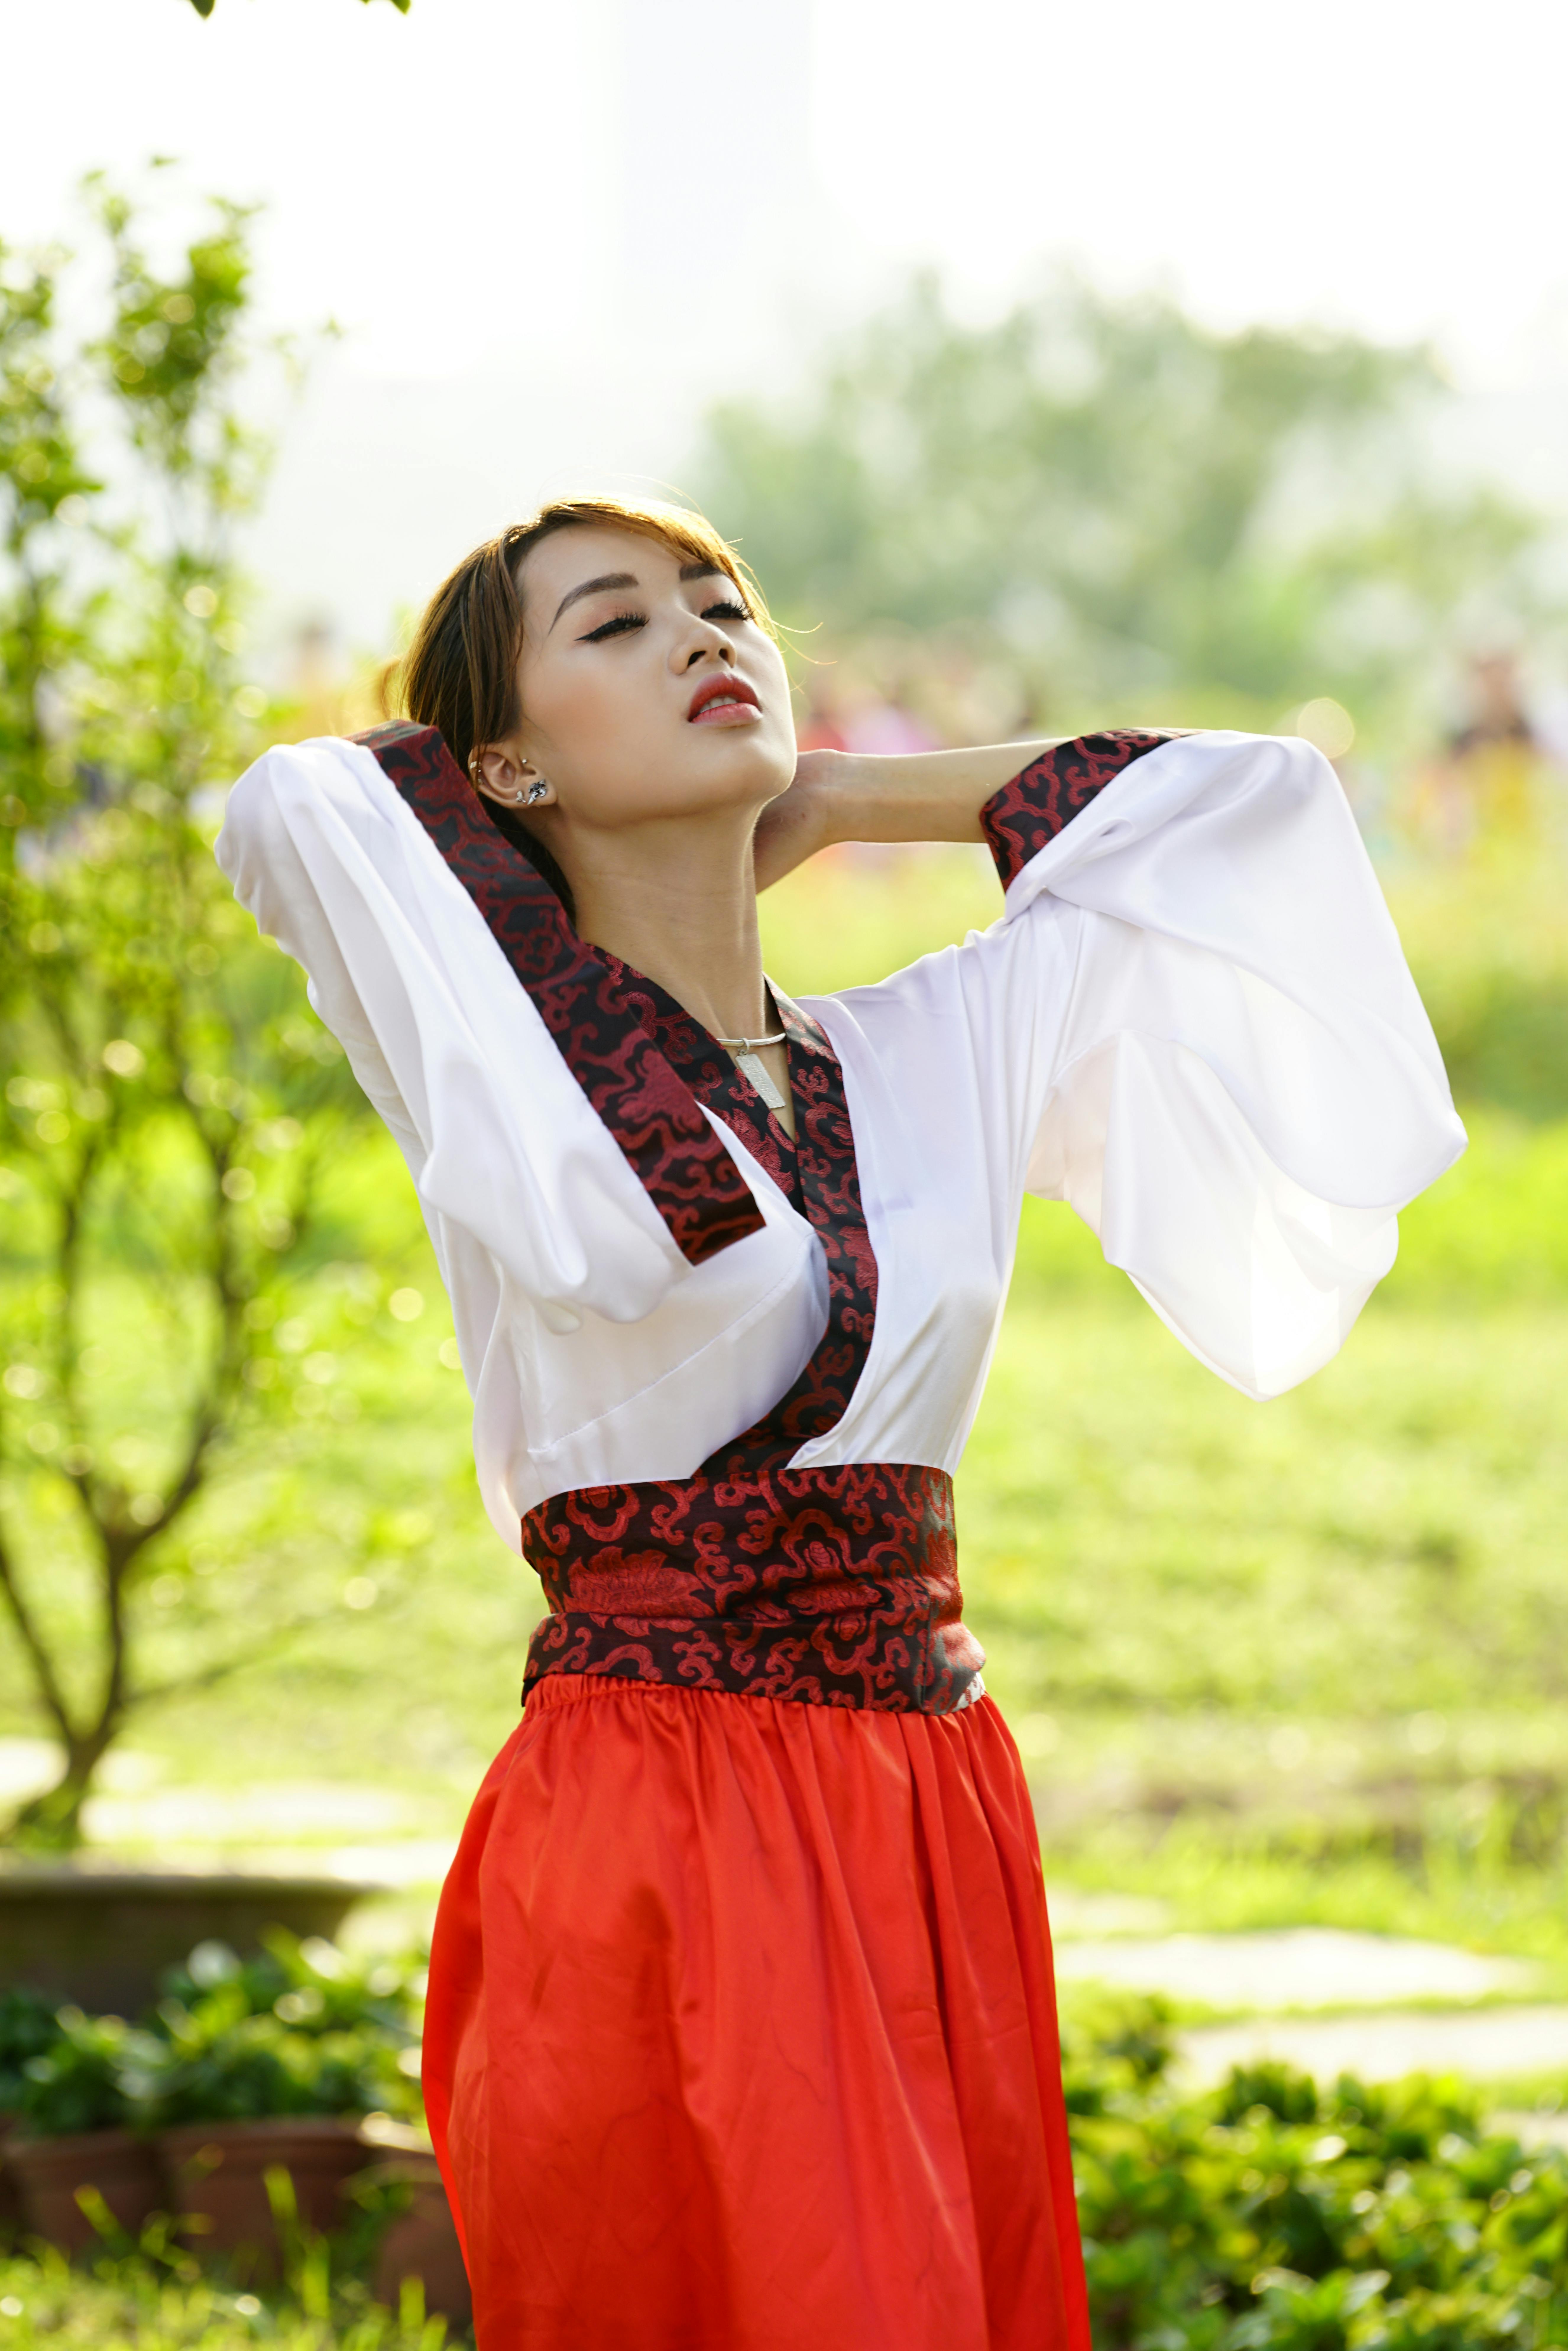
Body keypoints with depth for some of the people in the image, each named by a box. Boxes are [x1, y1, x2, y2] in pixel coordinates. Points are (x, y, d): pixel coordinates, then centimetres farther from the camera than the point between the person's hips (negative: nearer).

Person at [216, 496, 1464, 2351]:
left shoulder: (941, 1052, 12)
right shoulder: (501, 1055, -2)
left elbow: (1243, 801, 18)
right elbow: (292, 807, -19)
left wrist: (834, 802, 16)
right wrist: (549, 816, 3)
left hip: (938, 1835, 5)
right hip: (647, 1842, -5)